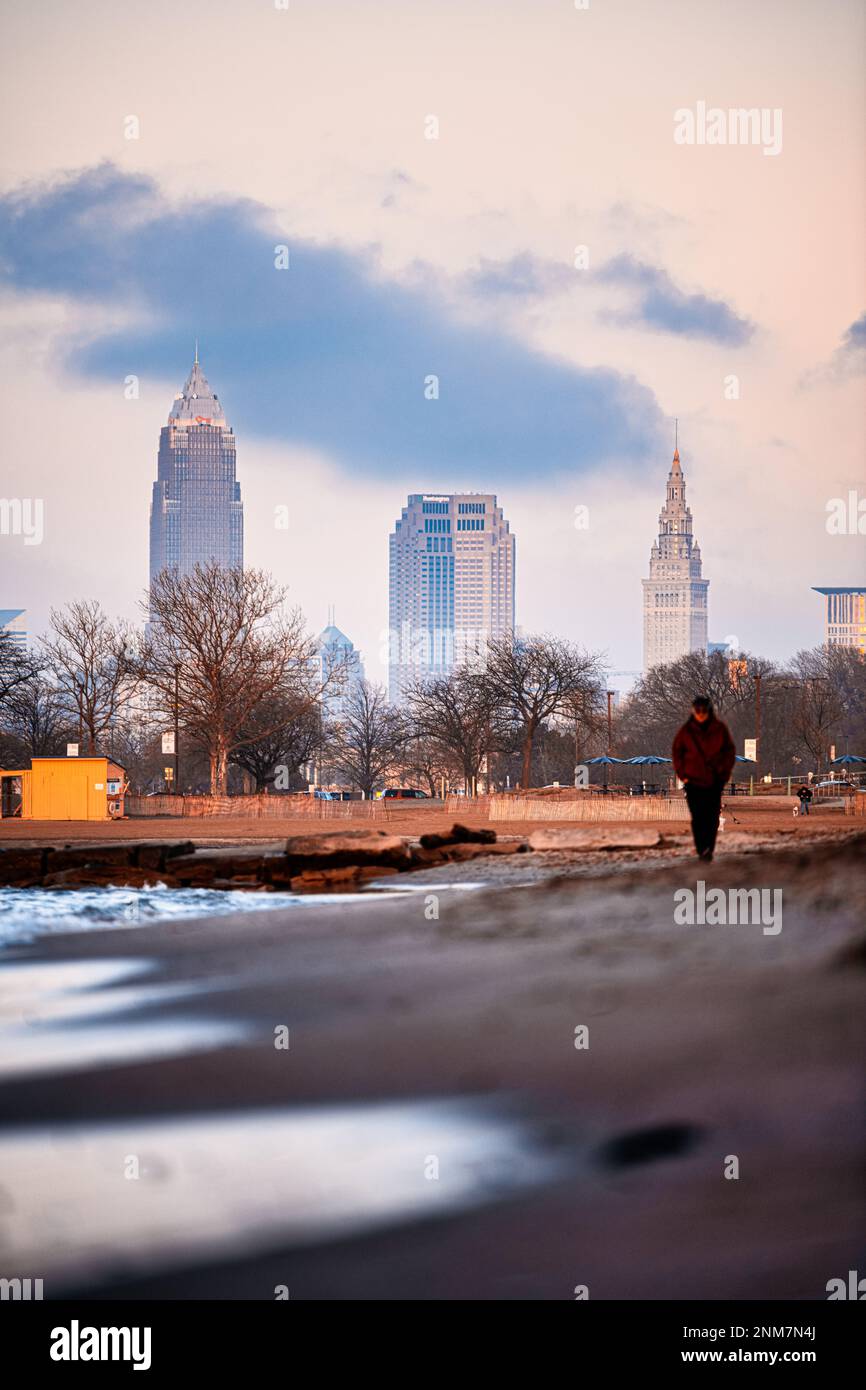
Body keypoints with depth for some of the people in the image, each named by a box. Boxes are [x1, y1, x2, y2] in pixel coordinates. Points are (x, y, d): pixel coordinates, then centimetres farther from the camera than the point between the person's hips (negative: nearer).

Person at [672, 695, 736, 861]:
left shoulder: (719, 729, 1)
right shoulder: (686, 731, 1)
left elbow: (730, 750, 10)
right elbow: (677, 752, 10)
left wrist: (725, 771, 1)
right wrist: (682, 774, 2)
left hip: (715, 780, 1)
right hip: (693, 780, -1)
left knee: (712, 817, -3)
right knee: (697, 817, -6)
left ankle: (709, 849, 1)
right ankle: (702, 850, -2)